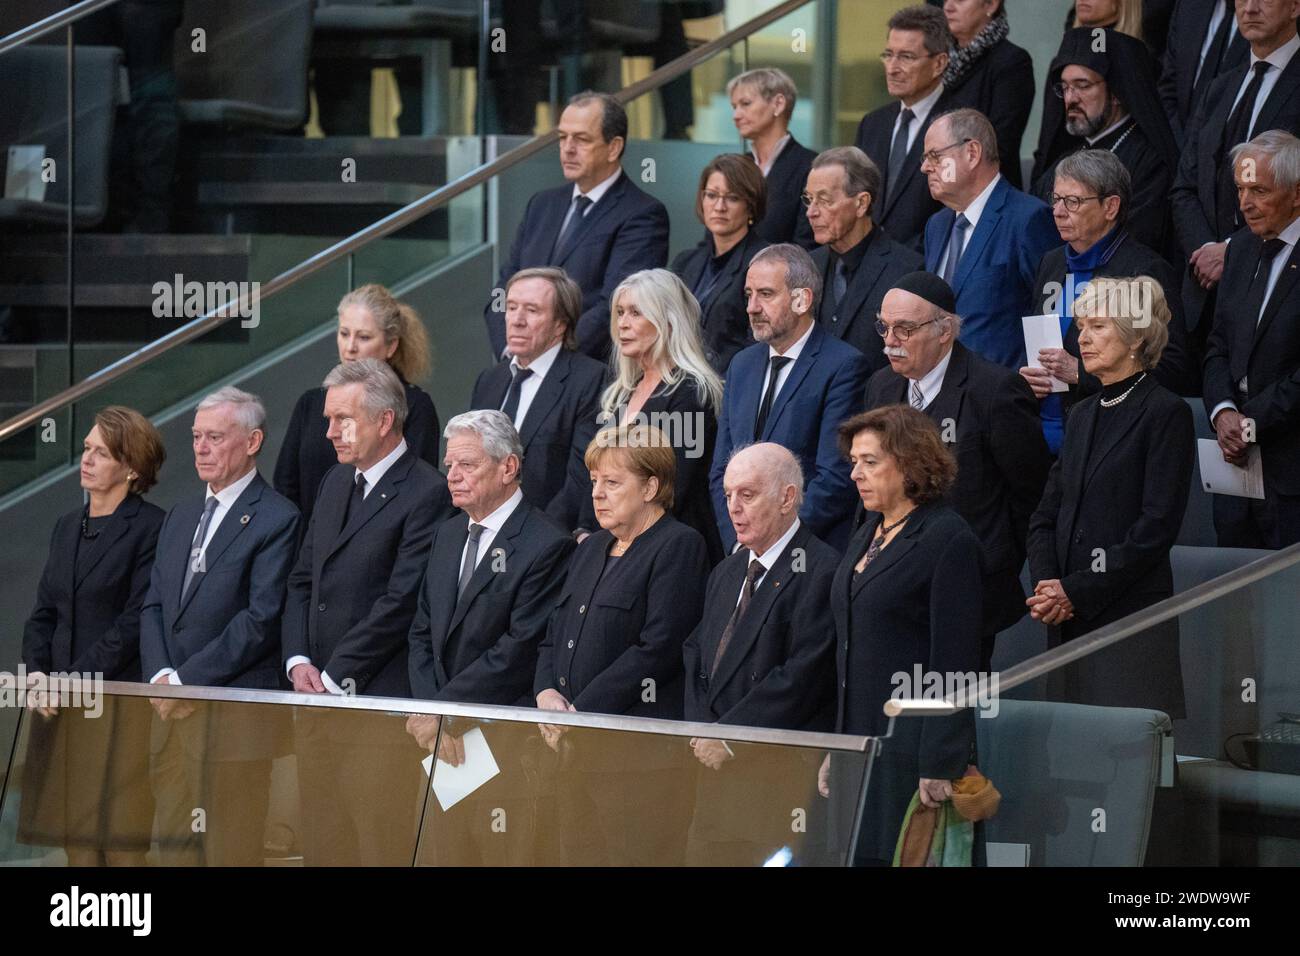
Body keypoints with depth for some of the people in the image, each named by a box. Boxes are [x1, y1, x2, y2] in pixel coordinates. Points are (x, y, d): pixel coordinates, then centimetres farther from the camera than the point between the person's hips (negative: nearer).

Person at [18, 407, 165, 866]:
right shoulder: (68, 526, 16)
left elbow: (136, 621, -13)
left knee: (122, 844, -6)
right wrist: (37, 671, -3)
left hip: (120, 705, -7)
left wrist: (73, 681, -16)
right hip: (62, 708, 7)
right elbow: (44, 613, 16)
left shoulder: (150, 527, -7)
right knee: (75, 837, 5)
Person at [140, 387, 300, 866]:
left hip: (236, 715, -7)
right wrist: (160, 677, -2)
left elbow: (261, 621, -13)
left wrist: (186, 680, -14)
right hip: (173, 710, 7)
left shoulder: (276, 519, -7)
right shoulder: (181, 515, 19)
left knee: (231, 849, -6)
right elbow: (154, 605, 16)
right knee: (173, 842, 7)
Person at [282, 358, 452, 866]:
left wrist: (335, 677, -12)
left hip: (380, 704, -8)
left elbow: (401, 602, -15)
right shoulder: (336, 482, 17)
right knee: (321, 844, 6)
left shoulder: (427, 493, -10)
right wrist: (299, 662, 3)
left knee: (382, 847, -7)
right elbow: (303, 581, 19)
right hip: (320, 699, 8)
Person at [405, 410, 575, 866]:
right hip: (443, 741, 7)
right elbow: (422, 634, 15)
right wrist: (429, 715, -2)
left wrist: (439, 711, -13)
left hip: (506, 742, -7)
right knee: (448, 854, 6)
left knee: (507, 857, -7)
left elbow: (518, 652, -15)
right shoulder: (447, 535, 16)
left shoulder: (546, 545, -10)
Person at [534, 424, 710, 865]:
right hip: (578, 753, 8)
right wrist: (547, 692, 0)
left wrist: (581, 712, -16)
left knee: (635, 861, -9)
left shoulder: (679, 547, -7)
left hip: (640, 757, -8)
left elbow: (657, 650, -15)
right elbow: (555, 637, 22)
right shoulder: (589, 550, 21)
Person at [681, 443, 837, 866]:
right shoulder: (726, 574, 20)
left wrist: (728, 739, -13)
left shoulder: (820, 573, -9)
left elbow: (802, 677, -16)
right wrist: (702, 734, -1)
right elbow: (695, 658, 17)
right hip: (717, 769, 8)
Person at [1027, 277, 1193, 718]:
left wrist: (1076, 592, -12)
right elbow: (1046, 516, 16)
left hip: (1133, 619, -7)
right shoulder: (1083, 415, 17)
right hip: (1069, 624, 7)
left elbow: (1157, 527, -12)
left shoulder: (1167, 413, -5)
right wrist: (1046, 585, -4)